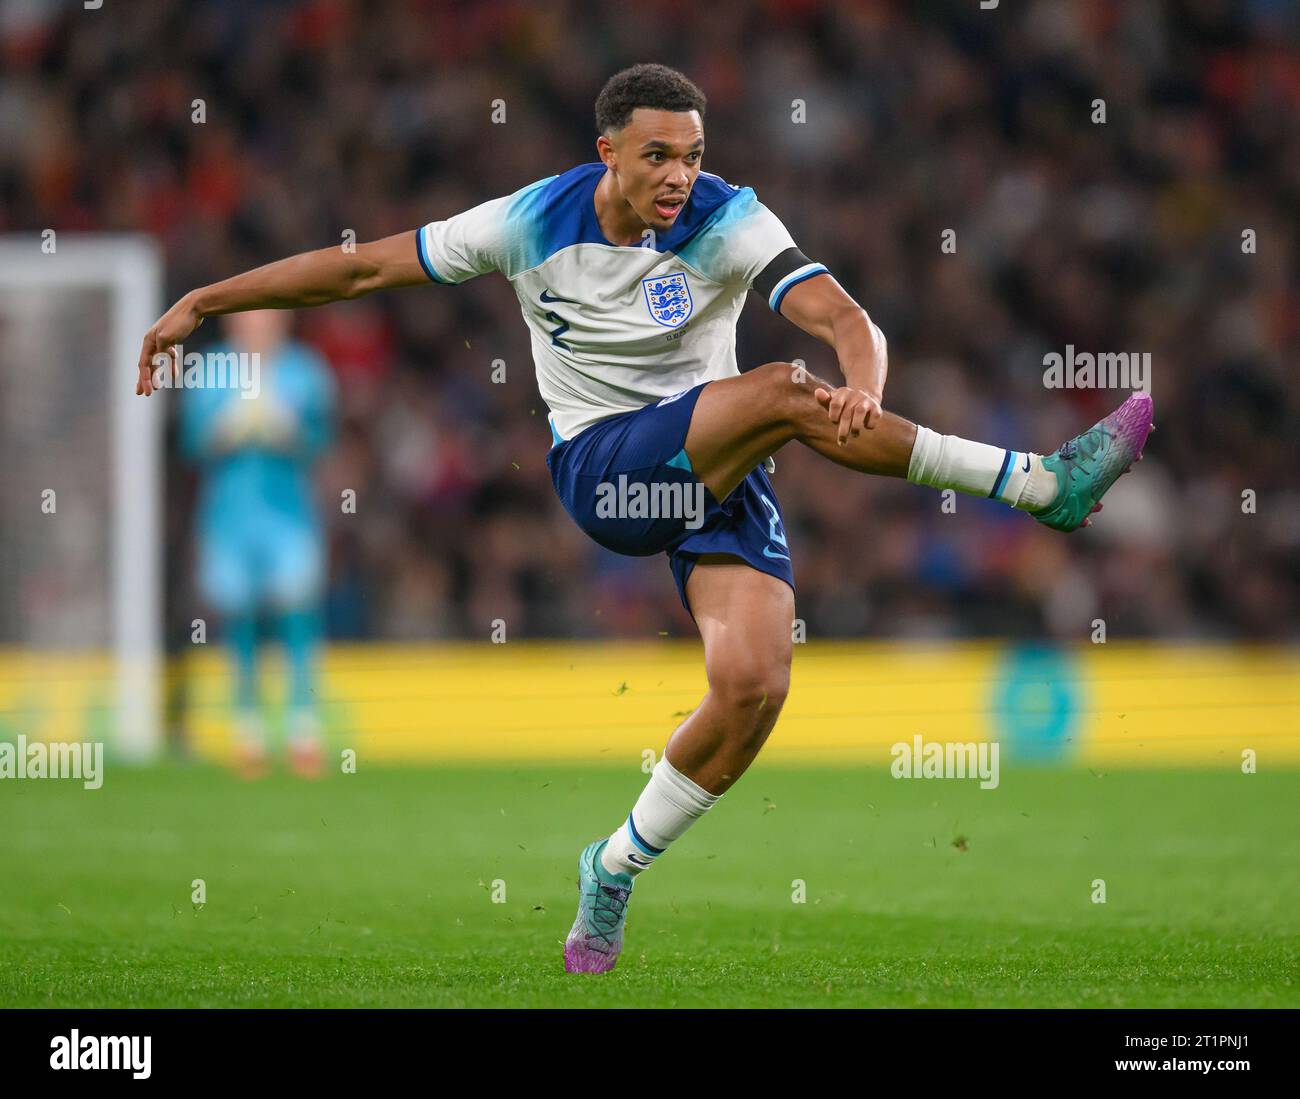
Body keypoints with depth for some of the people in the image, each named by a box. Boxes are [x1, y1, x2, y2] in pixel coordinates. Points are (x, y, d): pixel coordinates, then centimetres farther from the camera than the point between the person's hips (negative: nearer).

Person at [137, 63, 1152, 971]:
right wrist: (203, 303, -1)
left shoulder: (727, 221, -12)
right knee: (781, 394, -29)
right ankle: (1046, 484, -28)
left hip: (718, 473, 2)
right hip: (602, 470, -2)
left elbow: (844, 319, -26)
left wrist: (864, 390, -50)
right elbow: (363, 267, 0)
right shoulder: (534, 221, -8)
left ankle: (618, 868, 6)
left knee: (754, 685, -20)